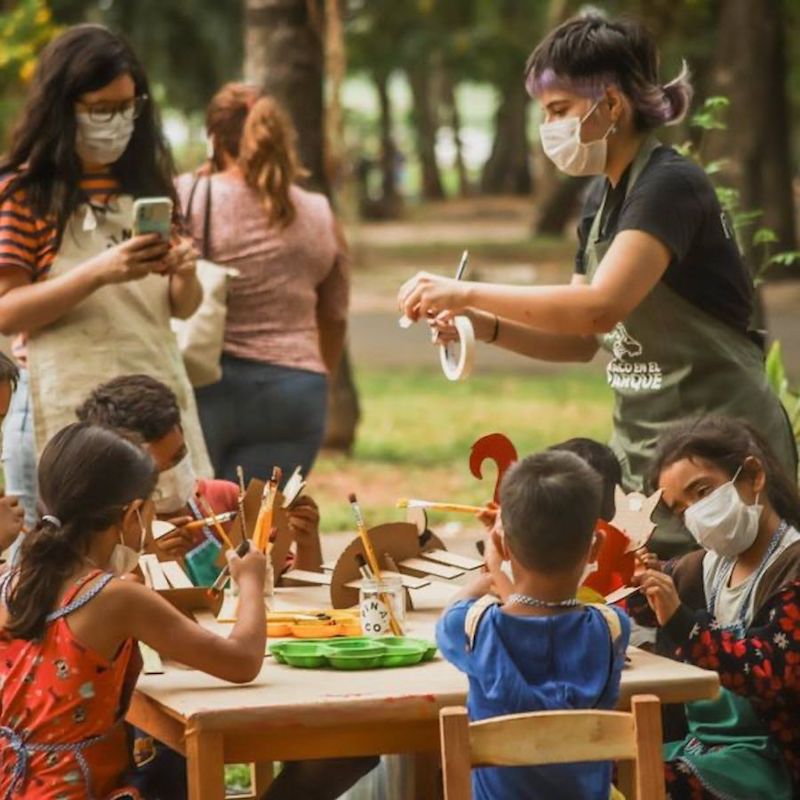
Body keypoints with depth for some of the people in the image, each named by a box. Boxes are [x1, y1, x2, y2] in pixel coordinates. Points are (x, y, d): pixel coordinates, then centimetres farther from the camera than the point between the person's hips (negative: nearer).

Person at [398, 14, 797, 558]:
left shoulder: (671, 186, -16)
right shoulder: (602, 200, 11)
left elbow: (601, 308, -29)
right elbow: (582, 340, 15)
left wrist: (467, 293, -26)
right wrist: (486, 327, -2)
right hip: (641, 449, 8)